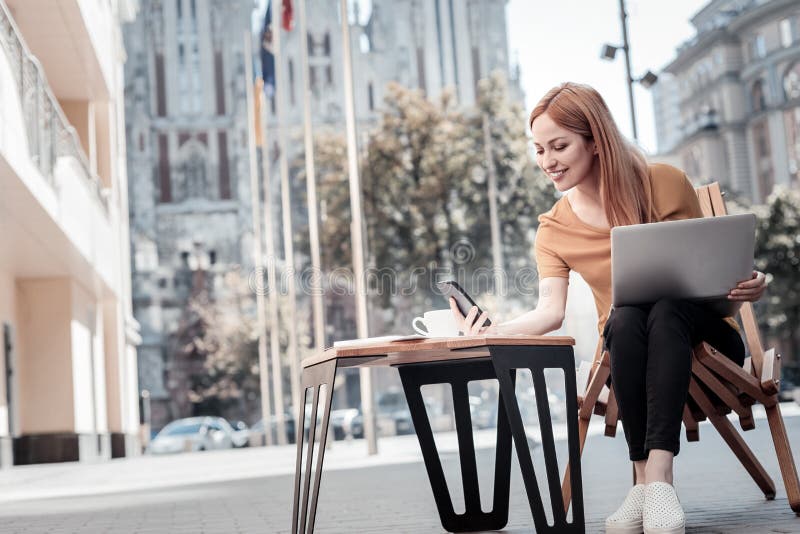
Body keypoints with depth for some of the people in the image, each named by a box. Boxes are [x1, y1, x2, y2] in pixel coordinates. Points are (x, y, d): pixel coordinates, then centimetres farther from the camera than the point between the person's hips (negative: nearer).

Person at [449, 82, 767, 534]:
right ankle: (645, 481, -36)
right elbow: (551, 311, -15)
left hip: (701, 327, -1)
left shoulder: (665, 183, -5)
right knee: (626, 318, -34)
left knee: (665, 310, -35)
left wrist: (748, 284, -20)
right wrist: (494, 331, -33)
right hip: (630, 342, 1)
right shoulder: (554, 230, -1)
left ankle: (659, 476, -45)